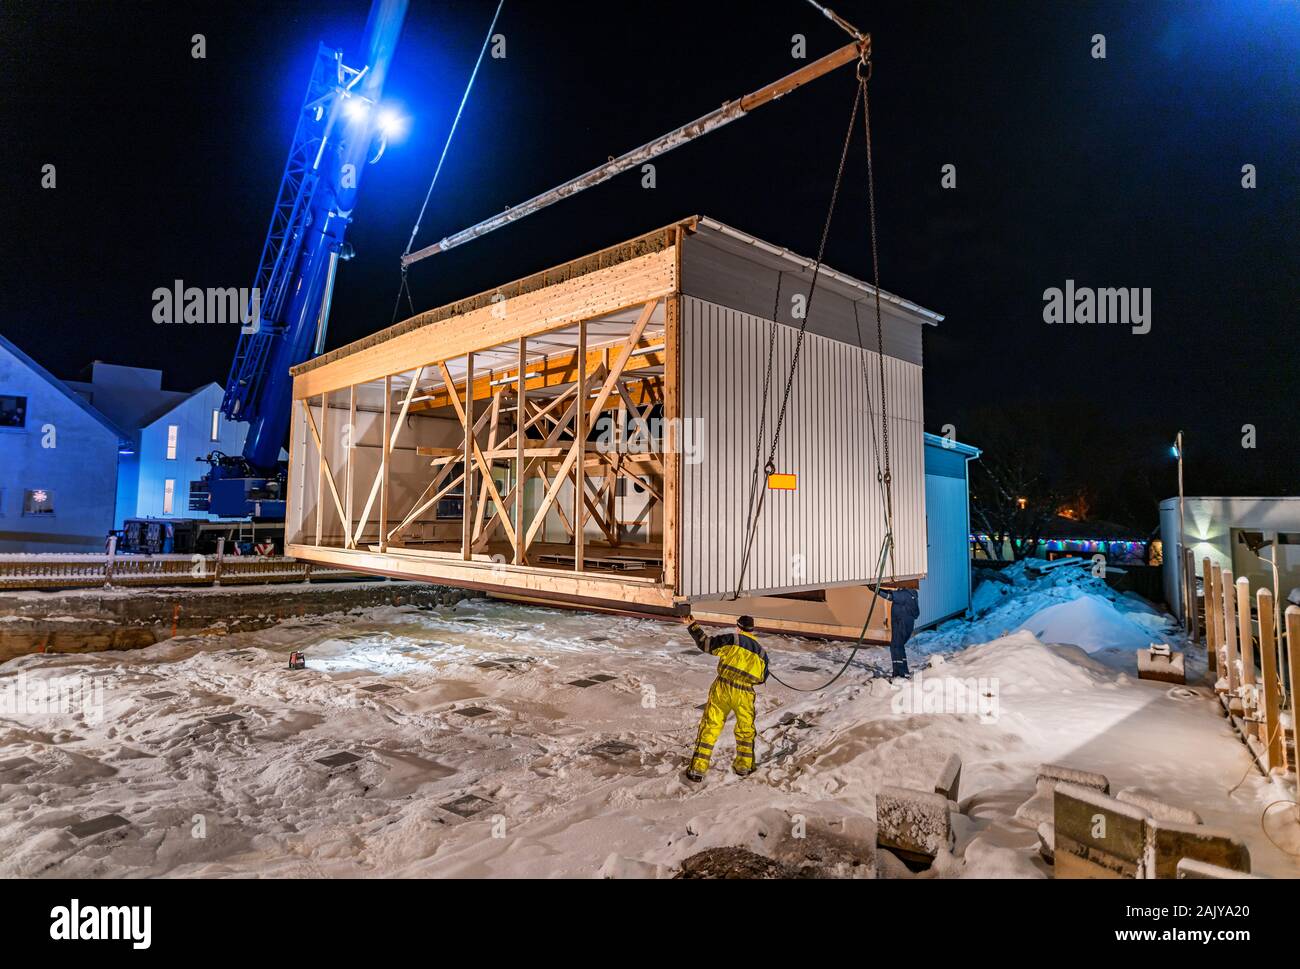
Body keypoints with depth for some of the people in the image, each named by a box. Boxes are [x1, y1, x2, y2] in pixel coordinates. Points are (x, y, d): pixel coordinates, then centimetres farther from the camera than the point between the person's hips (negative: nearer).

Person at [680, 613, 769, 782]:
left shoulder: (732, 639, -1)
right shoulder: (761, 652, 12)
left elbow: (706, 644, -2)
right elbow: (762, 678, 19)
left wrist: (692, 625, 7)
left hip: (722, 688, -2)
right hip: (744, 694, 2)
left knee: (710, 727, 3)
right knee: (745, 730, 22)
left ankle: (697, 768, 2)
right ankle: (743, 765, 31)